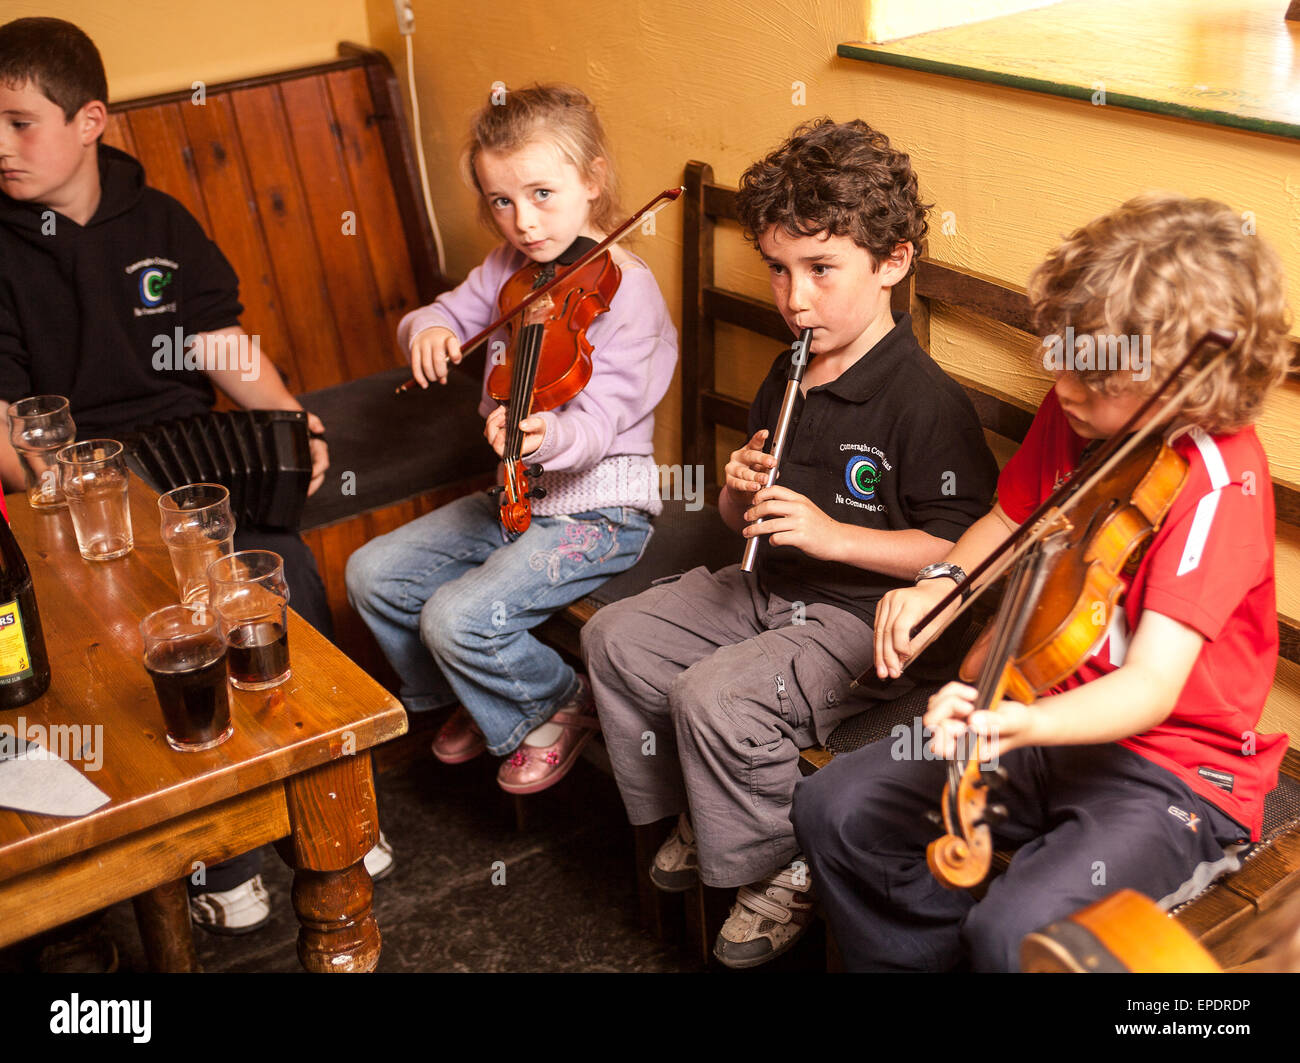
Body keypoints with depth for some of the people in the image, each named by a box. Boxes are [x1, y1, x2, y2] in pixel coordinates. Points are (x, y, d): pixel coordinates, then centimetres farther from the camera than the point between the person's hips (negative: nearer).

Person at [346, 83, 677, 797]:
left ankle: (561, 708, 8)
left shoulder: (625, 290, -19)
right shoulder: (510, 268, 4)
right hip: (516, 494, 8)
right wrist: (428, 330, -14)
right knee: (373, 573, 3)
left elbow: (596, 428, -26)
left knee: (458, 617, -22)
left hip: (597, 508, -8)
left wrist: (544, 437, -49)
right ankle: (477, 702, 23)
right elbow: (449, 313, 11)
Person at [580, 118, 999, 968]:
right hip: (767, 590, 9)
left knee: (714, 696, -26)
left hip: (864, 618, -9)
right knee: (616, 636, 4)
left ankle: (783, 871, 1)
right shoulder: (787, 378, 8)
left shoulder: (926, 403, -19)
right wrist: (741, 494, -5)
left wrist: (831, 533, -25)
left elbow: (963, 547, -20)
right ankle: (694, 816, 21)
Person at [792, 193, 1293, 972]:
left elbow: (1151, 688, -30)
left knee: (1017, 929, -30)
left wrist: (1022, 723, -49)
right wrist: (941, 583, -5)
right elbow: (1009, 521, 16)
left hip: (1178, 771, -7)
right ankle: (936, 960, 14)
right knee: (835, 808, -5)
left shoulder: (1220, 484, -22)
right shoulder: (1073, 412, -1)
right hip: (1063, 723, 7)